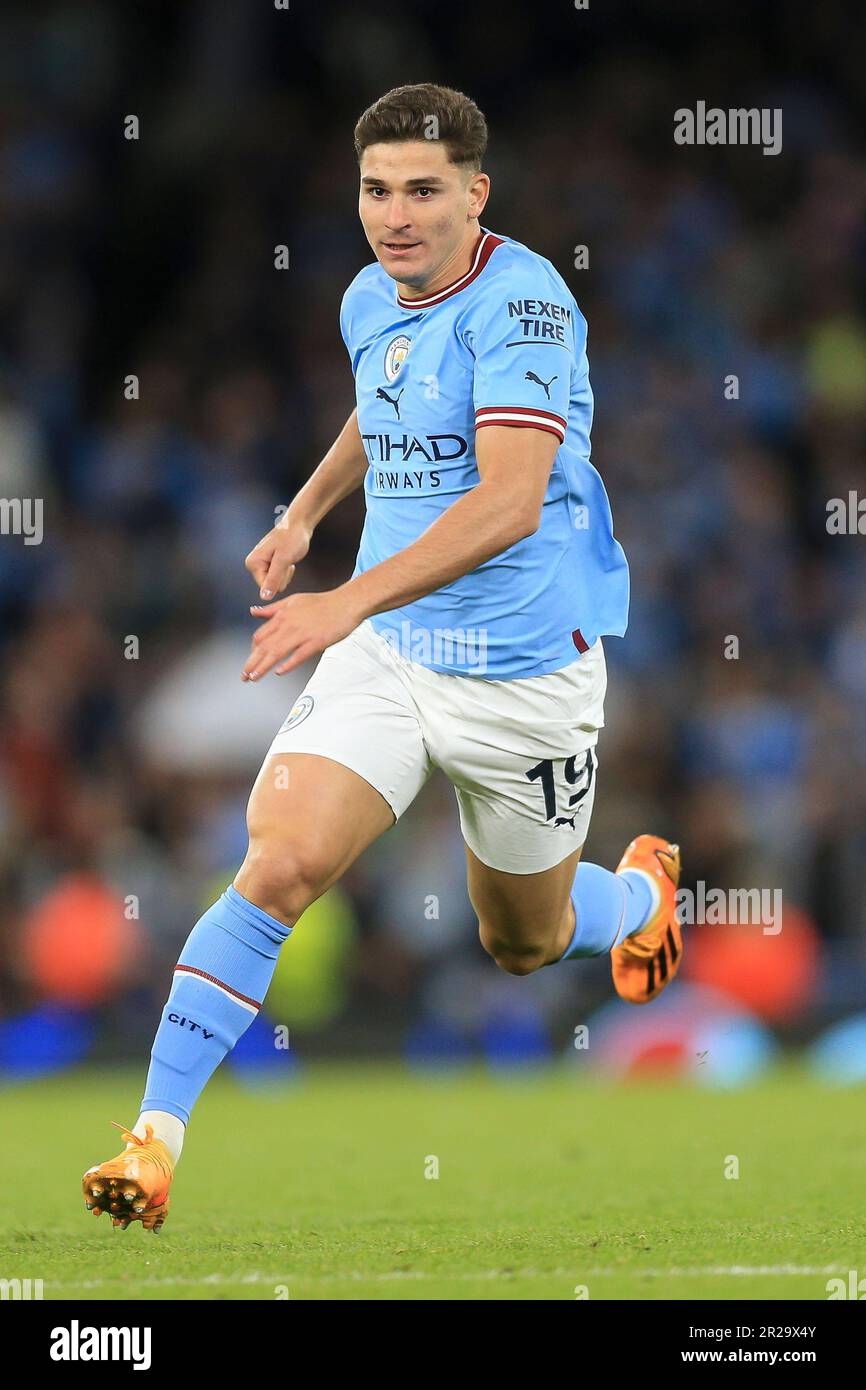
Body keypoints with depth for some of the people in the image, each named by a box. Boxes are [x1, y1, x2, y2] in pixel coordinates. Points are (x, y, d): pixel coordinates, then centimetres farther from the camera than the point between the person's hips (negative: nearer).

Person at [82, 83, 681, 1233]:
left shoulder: (522, 300, -21)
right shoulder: (370, 301, 3)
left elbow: (512, 499, -33)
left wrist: (350, 602, -41)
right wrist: (306, 512, 20)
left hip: (525, 674, -4)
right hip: (384, 656, 4)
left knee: (524, 944, 16)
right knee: (281, 861, -20)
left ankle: (643, 887, 52)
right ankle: (158, 1137, -20)